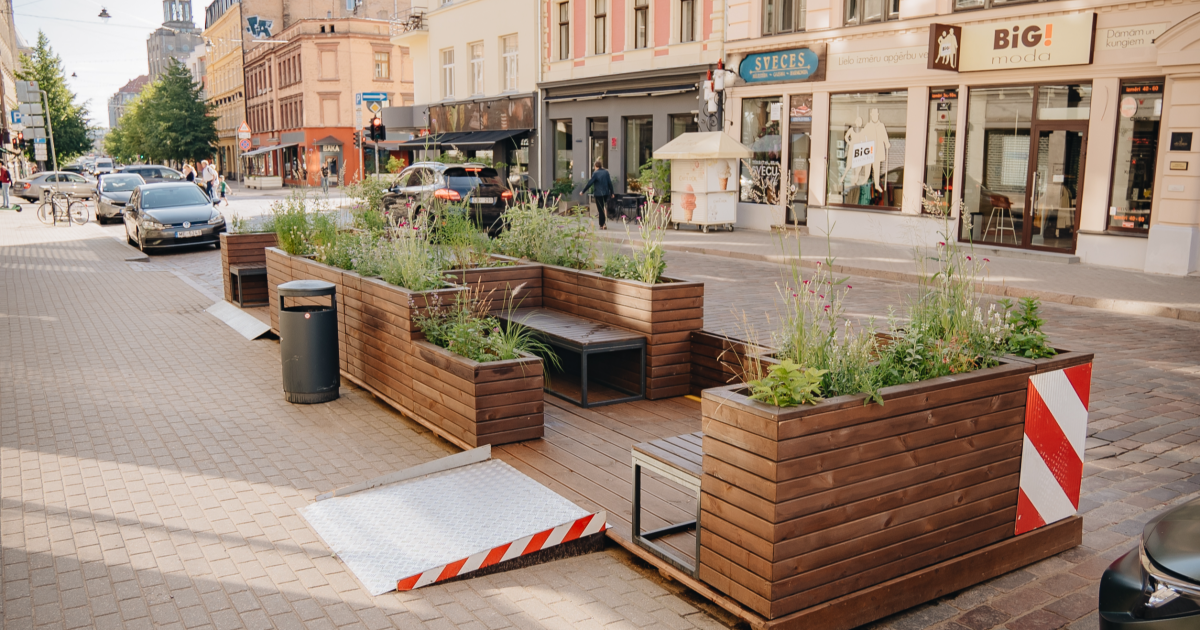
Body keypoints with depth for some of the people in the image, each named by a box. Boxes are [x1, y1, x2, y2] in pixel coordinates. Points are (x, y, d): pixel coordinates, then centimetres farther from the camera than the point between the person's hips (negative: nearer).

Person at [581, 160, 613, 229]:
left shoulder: (595, 173, -10)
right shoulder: (606, 172, 3)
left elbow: (589, 183, -12)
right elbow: (610, 183, 4)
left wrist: (583, 191, -4)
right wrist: (612, 193, 11)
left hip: (598, 194, -4)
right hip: (606, 193, 4)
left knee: (601, 210, 0)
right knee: (604, 208, 15)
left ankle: (602, 225, 2)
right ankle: (603, 224, 15)